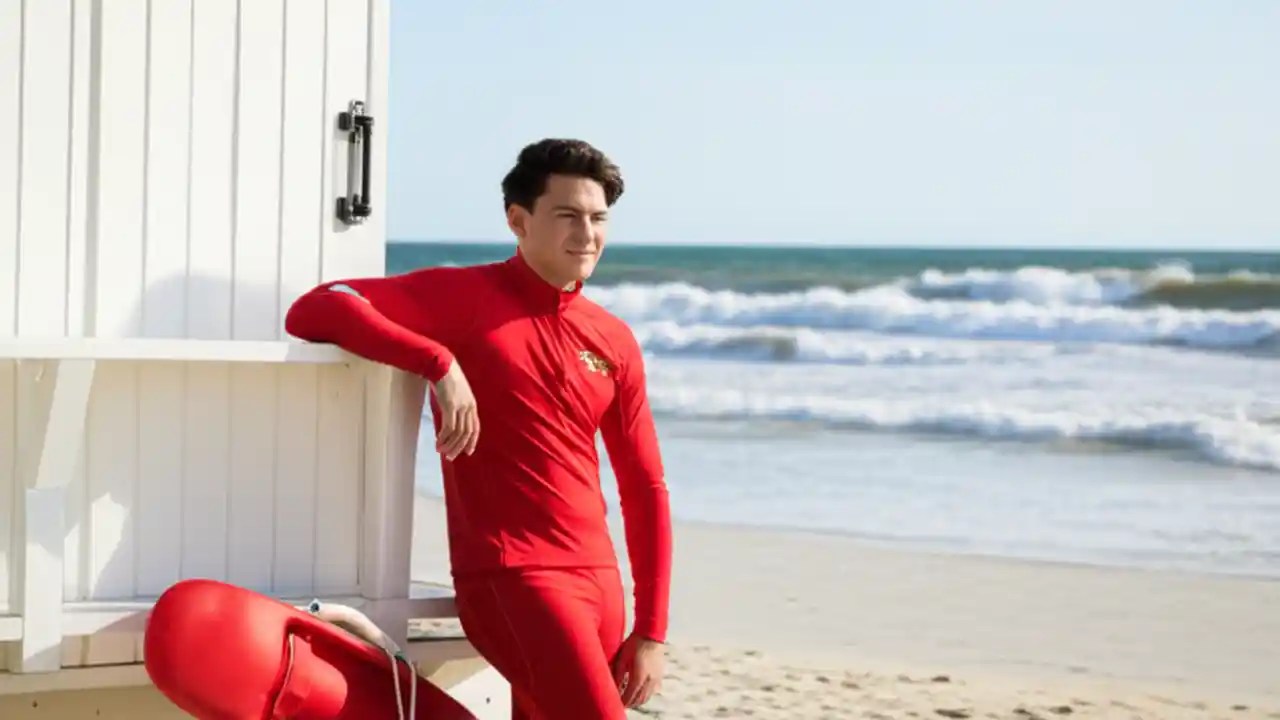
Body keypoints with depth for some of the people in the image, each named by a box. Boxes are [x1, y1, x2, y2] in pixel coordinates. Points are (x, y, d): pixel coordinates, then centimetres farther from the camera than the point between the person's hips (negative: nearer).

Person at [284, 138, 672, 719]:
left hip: (599, 579, 6)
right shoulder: (465, 297, -4)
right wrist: (439, 362, -25)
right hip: (511, 577, -6)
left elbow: (645, 489, 15)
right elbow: (313, 312, -15)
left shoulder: (613, 342, 11)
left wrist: (651, 631, 9)